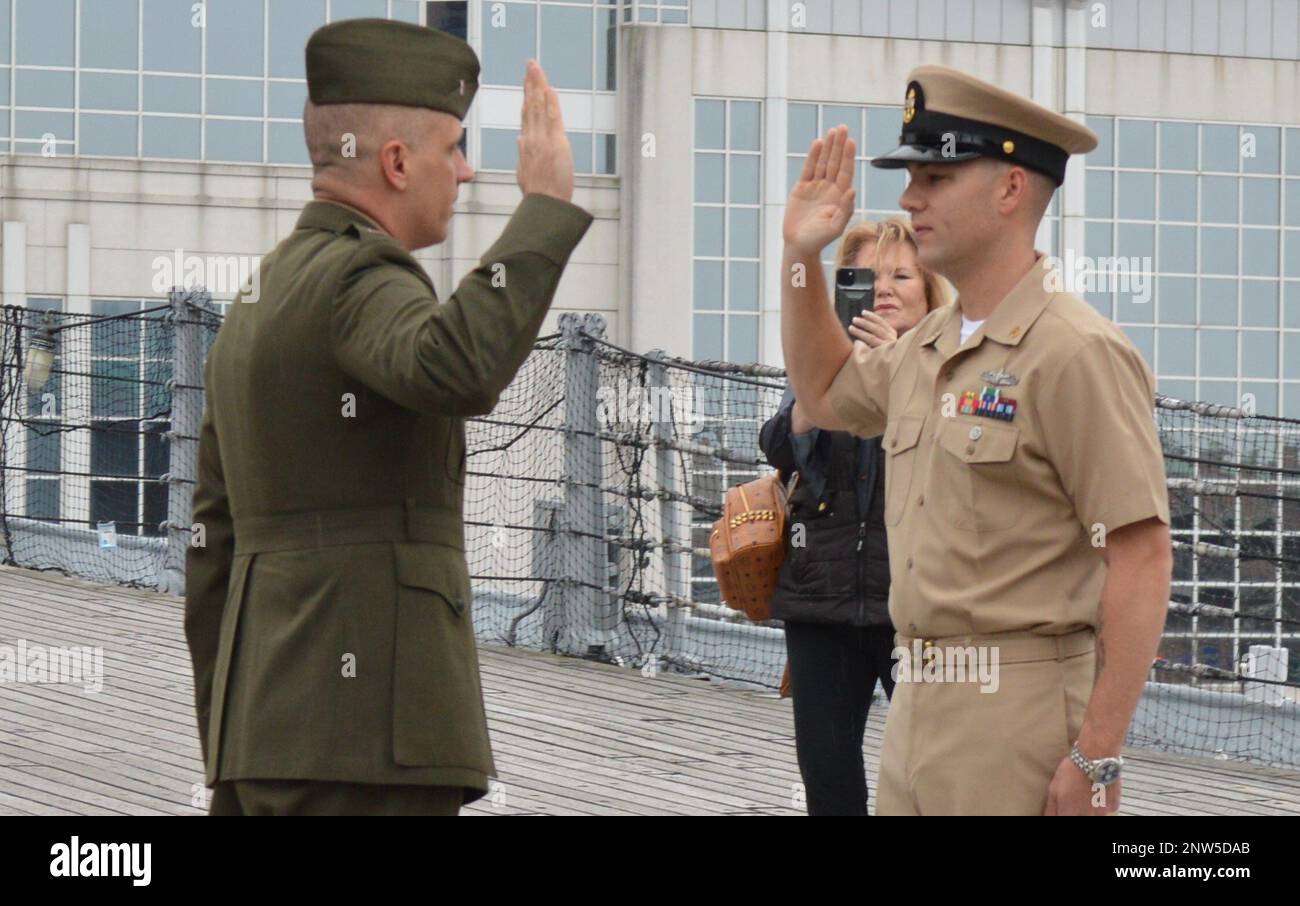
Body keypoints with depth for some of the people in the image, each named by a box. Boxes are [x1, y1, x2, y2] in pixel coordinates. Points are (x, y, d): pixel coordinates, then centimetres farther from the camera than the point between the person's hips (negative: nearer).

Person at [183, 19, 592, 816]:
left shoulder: (257, 306, 20)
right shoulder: (357, 278, -9)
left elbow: (218, 548, 20)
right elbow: (458, 372, -34)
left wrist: (228, 772, 22)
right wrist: (546, 204, -24)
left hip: (269, 722, 10)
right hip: (363, 733, -10)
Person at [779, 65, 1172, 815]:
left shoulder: (1075, 351, -14)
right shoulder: (926, 347, 13)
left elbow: (1143, 561, -18)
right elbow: (826, 392, 36)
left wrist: (1098, 758, -21)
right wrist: (802, 255, 21)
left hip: (1023, 717, -9)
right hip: (920, 701, 9)